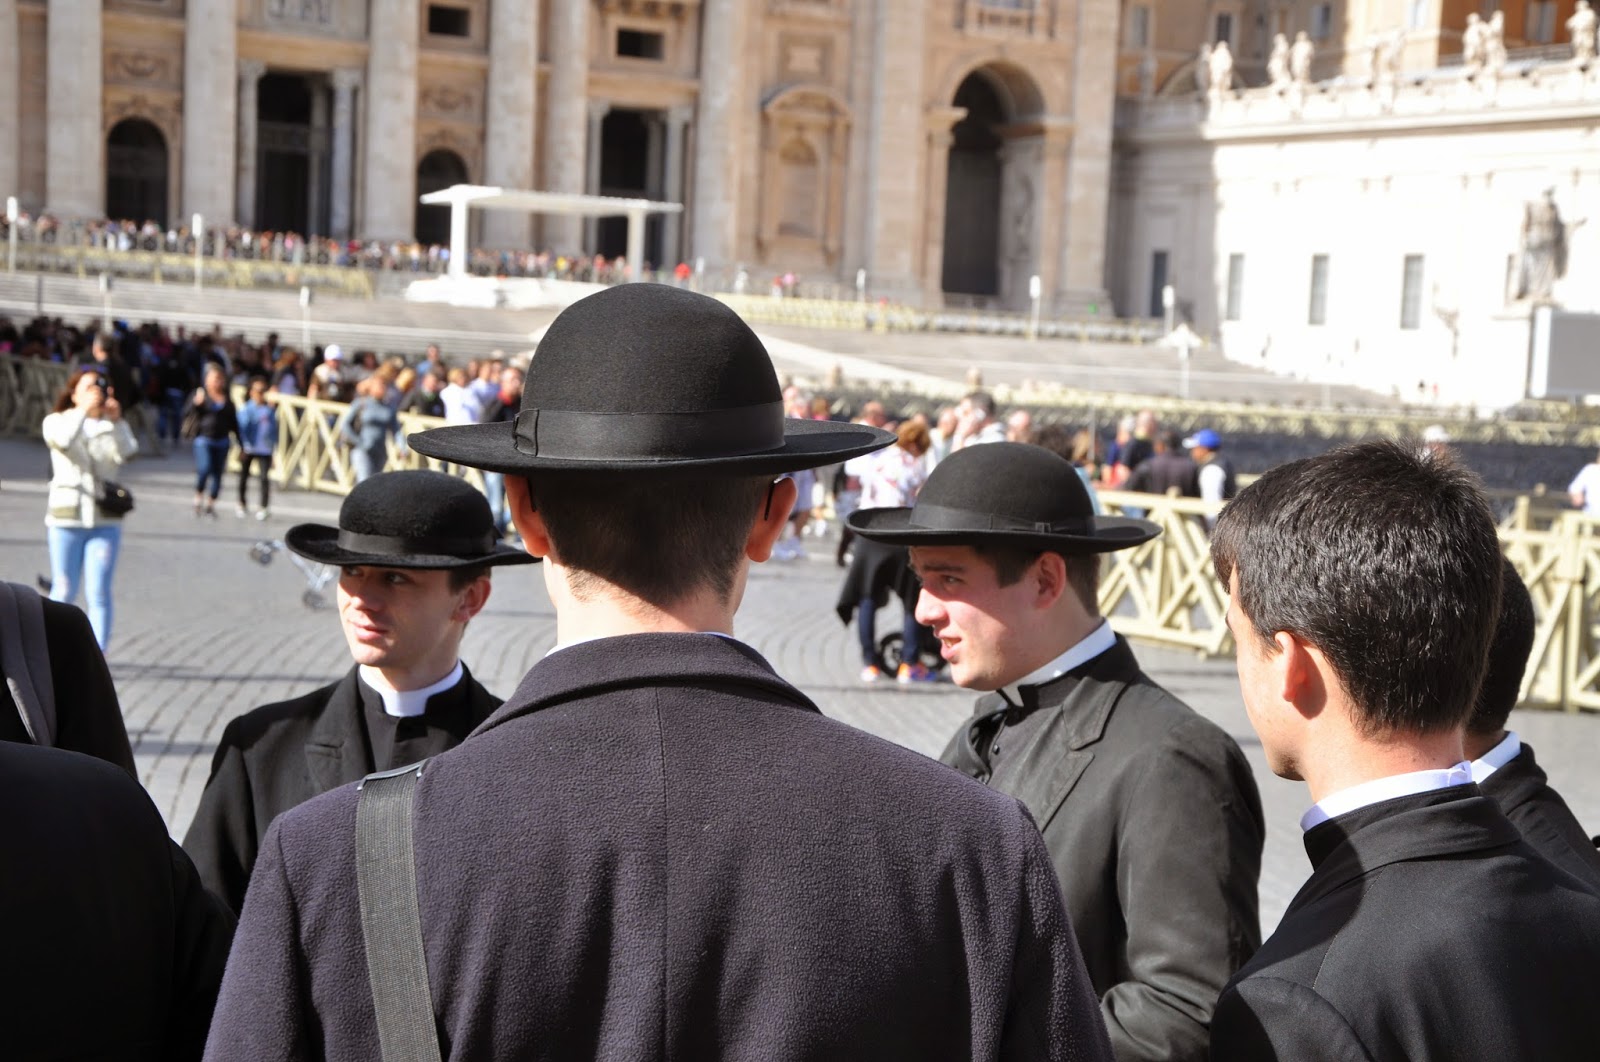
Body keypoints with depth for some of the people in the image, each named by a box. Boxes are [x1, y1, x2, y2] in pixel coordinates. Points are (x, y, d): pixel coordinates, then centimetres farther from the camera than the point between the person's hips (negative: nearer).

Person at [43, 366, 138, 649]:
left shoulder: (113, 426, 9)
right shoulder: (57, 421, 5)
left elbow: (126, 453, -12)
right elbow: (63, 440, -19)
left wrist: (116, 421, -26)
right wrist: (84, 409, -27)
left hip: (105, 520, 1)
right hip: (66, 518, -1)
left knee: (99, 594, -5)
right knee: (64, 593, 4)